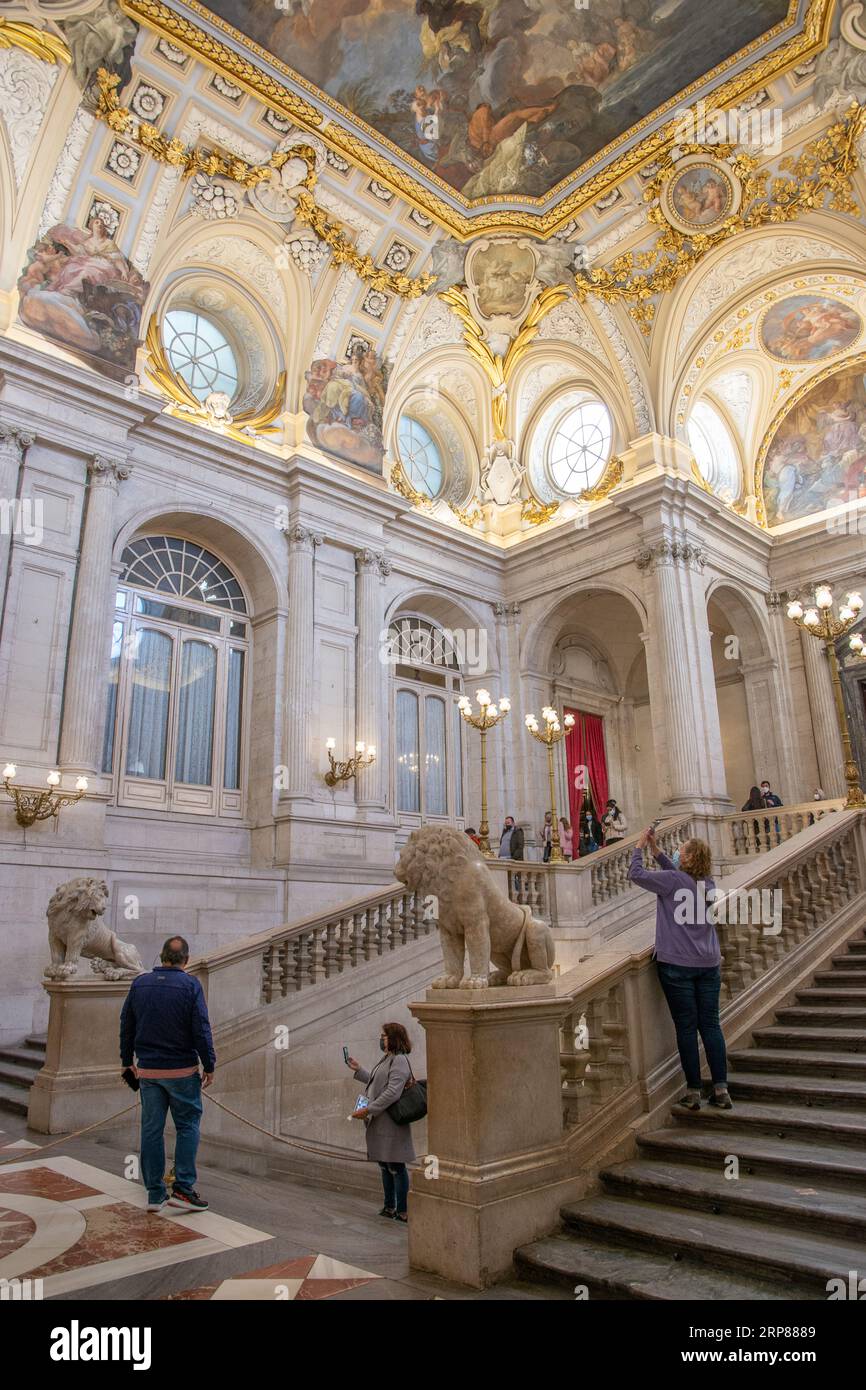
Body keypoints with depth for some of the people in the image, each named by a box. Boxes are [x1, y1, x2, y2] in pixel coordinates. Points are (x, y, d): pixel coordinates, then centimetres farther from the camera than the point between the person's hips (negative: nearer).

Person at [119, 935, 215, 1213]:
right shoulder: (190, 985, -12)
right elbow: (202, 1030, -13)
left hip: (147, 1070, 4)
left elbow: (126, 1026, 10)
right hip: (182, 1070, -4)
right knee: (188, 1126, 8)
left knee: (151, 1130, 11)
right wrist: (209, 1066, -3)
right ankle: (183, 1188, 3)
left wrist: (127, 1060, 22)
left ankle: (155, 1193, 17)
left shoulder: (139, 984, 2)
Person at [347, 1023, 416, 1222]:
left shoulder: (399, 1060, -18)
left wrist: (368, 1110, -24)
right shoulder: (386, 1059, 14)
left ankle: (403, 1211, 7)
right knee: (384, 1166, 18)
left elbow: (392, 1092, -25)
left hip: (391, 1124, -10)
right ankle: (389, 1207, 30)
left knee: (395, 1167, -2)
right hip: (379, 1123, 10)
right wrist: (358, 1070, 26)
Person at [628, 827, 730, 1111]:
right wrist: (656, 851, 18)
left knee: (686, 1027, 2)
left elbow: (636, 874, -7)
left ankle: (693, 1092, 8)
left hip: (677, 965, -5)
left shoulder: (673, 881, -12)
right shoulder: (709, 884, 6)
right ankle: (721, 1089, 11)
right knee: (711, 1025, 10)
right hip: (709, 964, 5)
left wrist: (639, 847, 6)